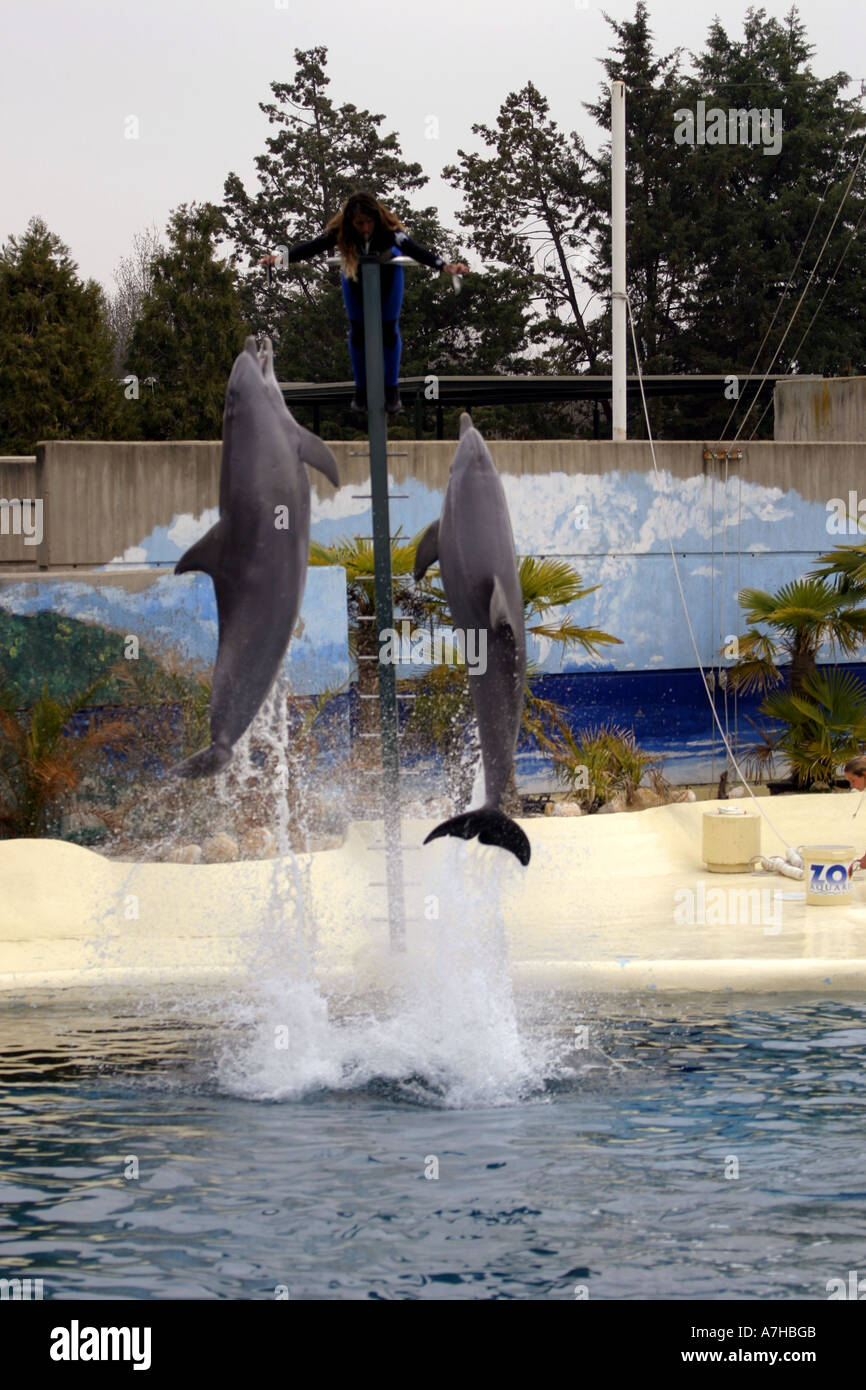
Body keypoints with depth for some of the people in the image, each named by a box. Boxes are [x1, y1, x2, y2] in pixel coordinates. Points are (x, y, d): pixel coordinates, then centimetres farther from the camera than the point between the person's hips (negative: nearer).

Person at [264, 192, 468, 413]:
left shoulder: (389, 230, -40)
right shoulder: (339, 232, -35)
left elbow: (413, 249, -51)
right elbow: (312, 247, -39)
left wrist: (444, 266, -66)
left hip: (387, 272, -1)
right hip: (355, 274, 1)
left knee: (389, 329, 1)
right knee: (357, 330, 3)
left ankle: (391, 388, 13)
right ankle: (361, 389, 15)